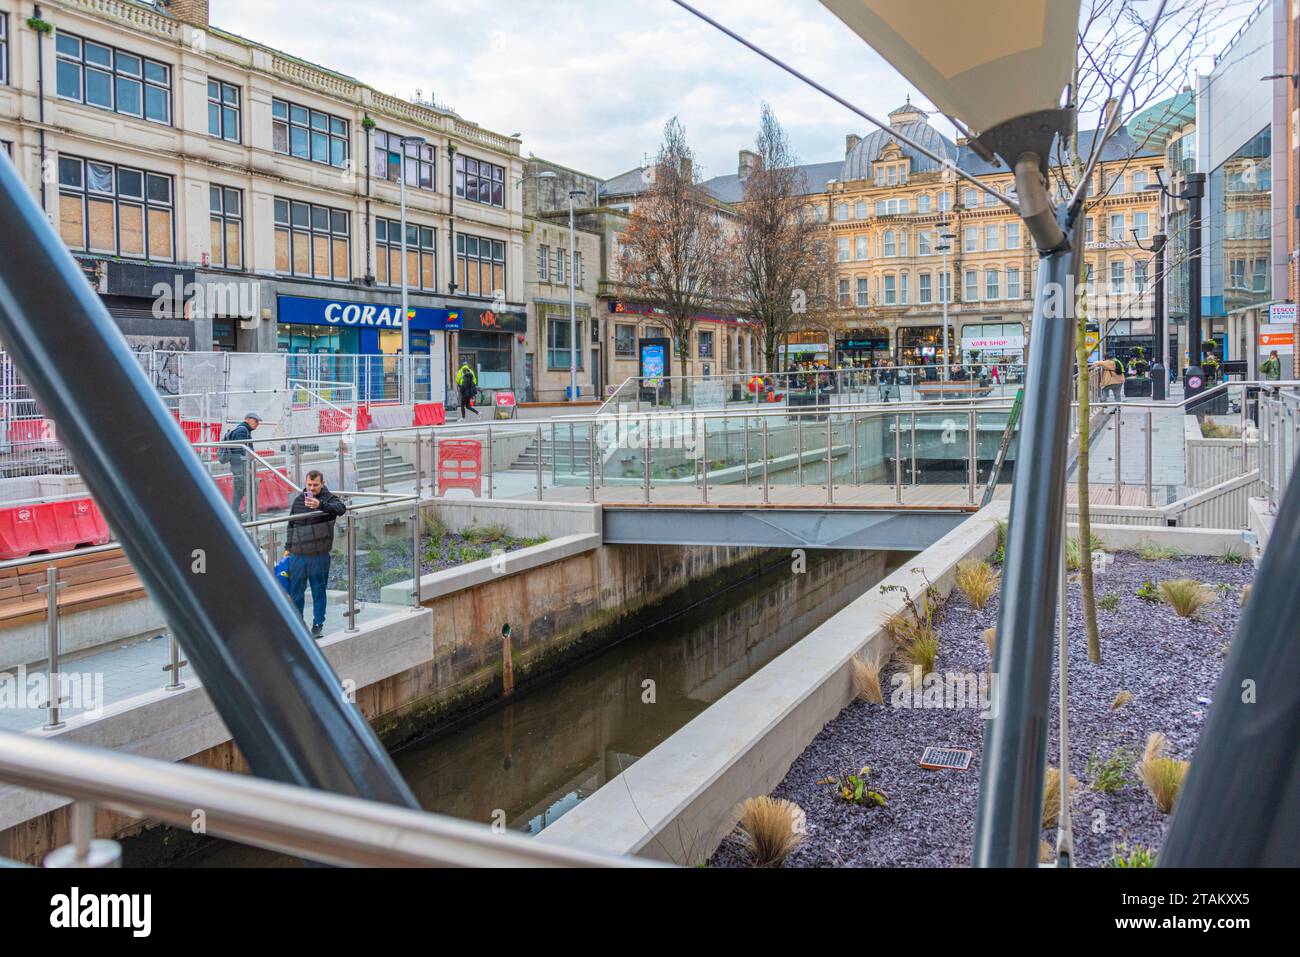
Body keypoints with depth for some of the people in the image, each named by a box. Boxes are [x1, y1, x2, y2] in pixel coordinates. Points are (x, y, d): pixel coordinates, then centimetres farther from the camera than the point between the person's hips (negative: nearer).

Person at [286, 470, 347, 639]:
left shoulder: (329, 498, -4)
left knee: (319, 592, 6)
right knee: (295, 590, 9)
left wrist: (320, 505, -42)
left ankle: (318, 625, 18)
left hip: (319, 556, -3)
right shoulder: (298, 500, 9)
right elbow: (291, 525, 17)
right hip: (298, 555, 3)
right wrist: (288, 548, 15)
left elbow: (341, 508, -28)